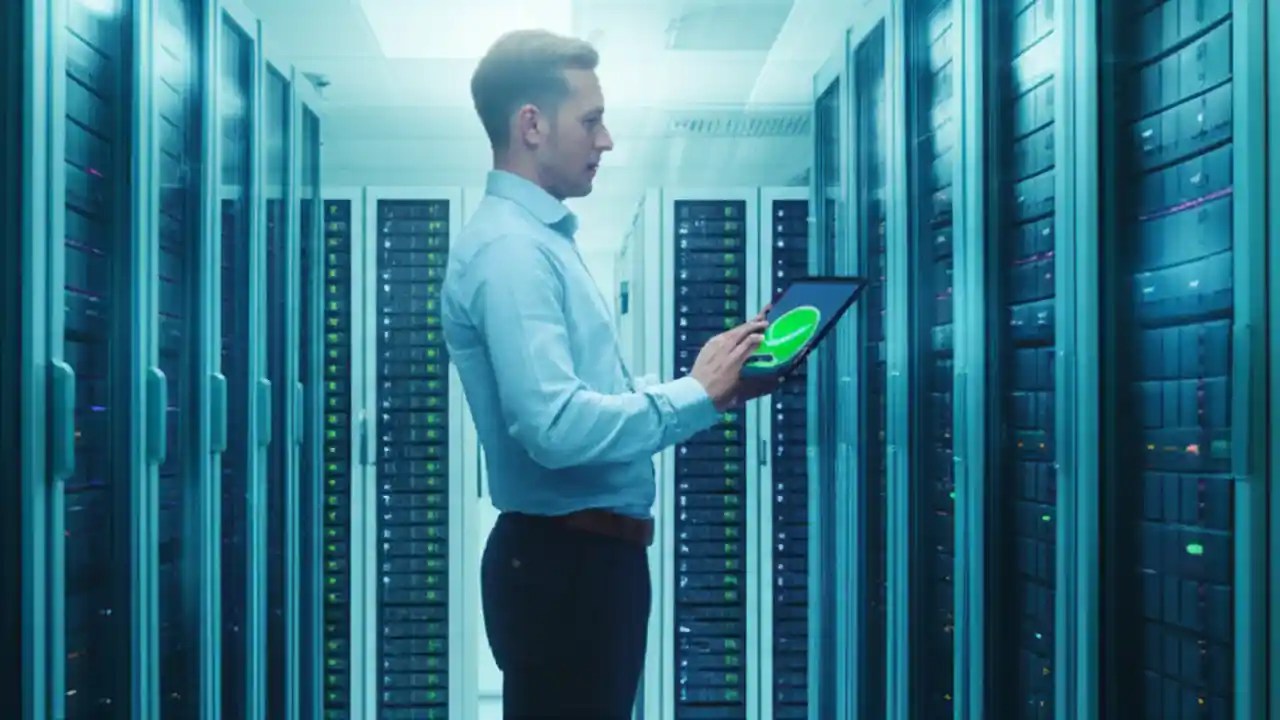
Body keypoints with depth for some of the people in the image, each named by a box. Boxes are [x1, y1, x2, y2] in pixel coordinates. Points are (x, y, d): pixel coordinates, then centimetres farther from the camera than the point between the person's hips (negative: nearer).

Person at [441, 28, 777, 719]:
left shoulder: (542, 240, 15)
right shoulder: (507, 247, -18)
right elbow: (558, 426, -29)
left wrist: (706, 383, 5)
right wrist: (697, 397, -19)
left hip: (591, 554, 10)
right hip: (560, 563, -10)